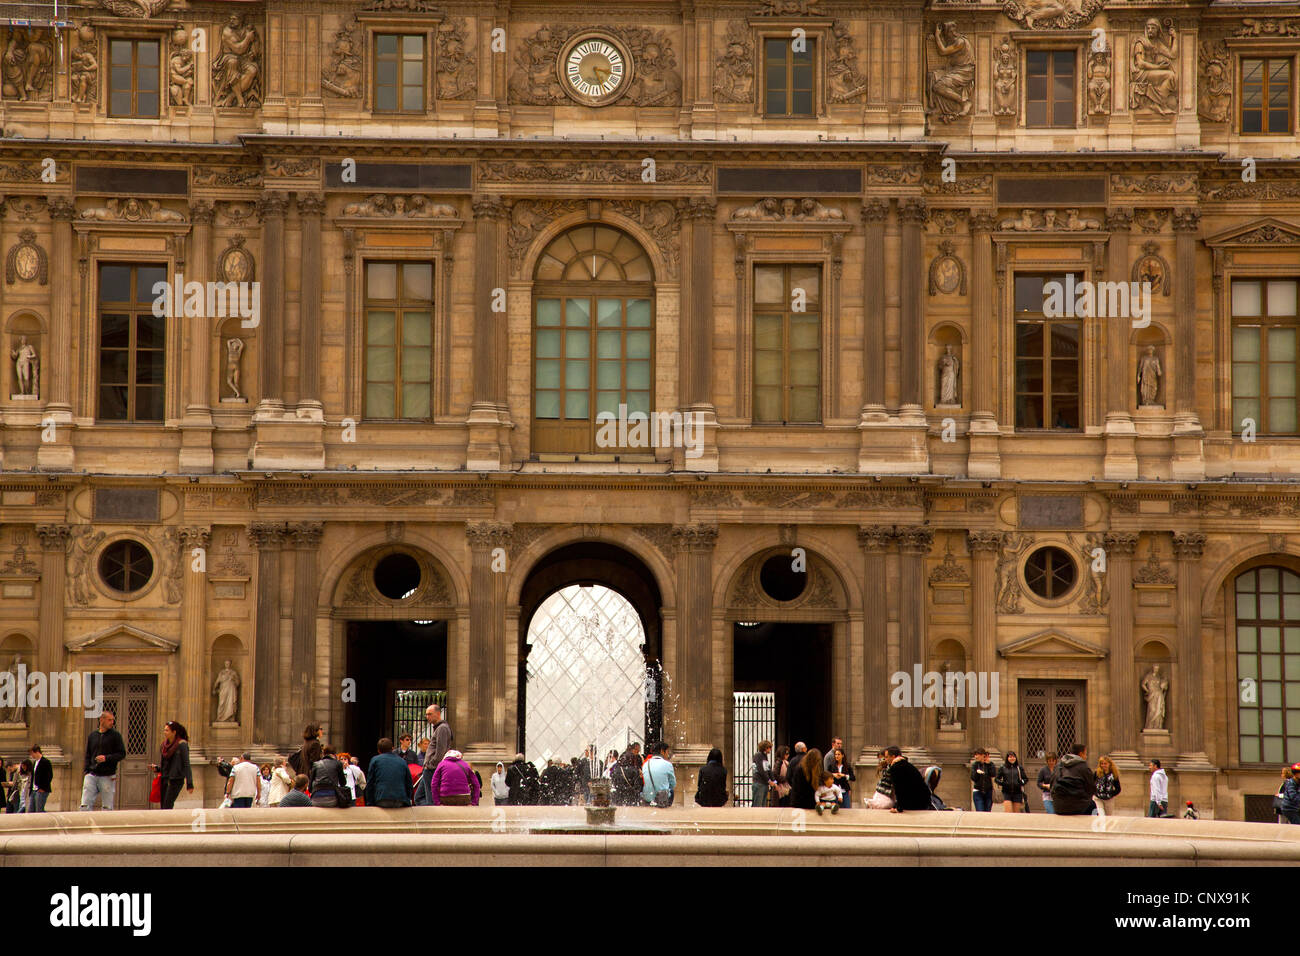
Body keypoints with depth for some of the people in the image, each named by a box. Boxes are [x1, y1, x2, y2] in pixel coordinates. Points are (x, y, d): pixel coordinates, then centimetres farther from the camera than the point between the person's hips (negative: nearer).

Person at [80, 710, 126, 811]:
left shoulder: (115, 735, 1)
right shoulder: (92, 735, 12)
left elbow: (122, 754, -2)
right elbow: (88, 755, 17)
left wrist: (106, 758, -15)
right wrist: (86, 770, 5)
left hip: (107, 777, -3)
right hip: (91, 775, 3)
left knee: (107, 807, 0)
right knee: (85, 805, -4)